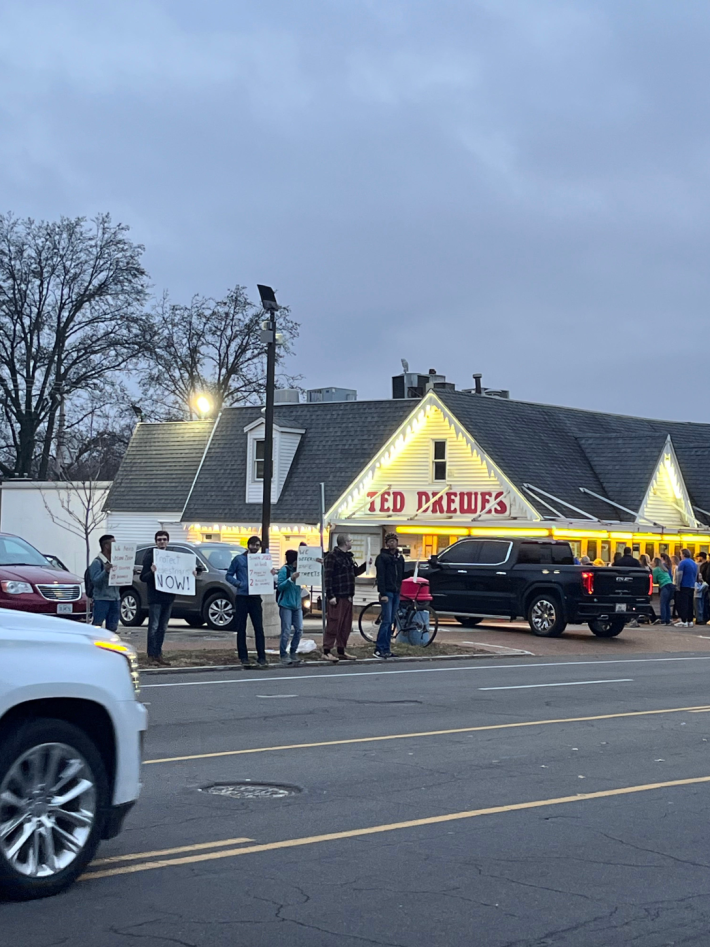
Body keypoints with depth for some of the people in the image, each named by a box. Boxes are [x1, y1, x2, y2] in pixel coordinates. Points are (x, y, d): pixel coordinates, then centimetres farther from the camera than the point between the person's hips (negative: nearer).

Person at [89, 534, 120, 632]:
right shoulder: (97, 562, -8)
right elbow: (95, 581, -17)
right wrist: (106, 571, -31)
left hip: (115, 599, 7)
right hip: (101, 599, -7)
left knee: (112, 628, 8)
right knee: (96, 627, -8)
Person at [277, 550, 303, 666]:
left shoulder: (297, 569, 7)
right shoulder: (284, 570, -10)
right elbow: (279, 586, -13)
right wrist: (291, 579, -24)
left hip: (297, 604, 6)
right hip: (286, 605, -6)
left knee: (299, 630, 4)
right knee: (286, 631, -4)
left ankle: (293, 653, 16)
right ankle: (283, 656, 5)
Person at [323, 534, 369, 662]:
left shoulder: (348, 557, 18)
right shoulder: (332, 556, -10)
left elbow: (355, 572, 26)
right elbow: (328, 577, -15)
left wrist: (366, 565, 12)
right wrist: (330, 596, -19)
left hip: (347, 597, 9)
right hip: (337, 597, -9)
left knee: (346, 625, 10)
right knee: (333, 624, -8)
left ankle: (341, 651, 18)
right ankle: (327, 651, -3)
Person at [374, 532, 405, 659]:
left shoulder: (400, 557, 16)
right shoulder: (382, 557, -5)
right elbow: (380, 576, -11)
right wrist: (383, 594, -17)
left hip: (396, 592, 7)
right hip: (387, 592, -7)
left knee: (391, 622, 6)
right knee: (386, 621, -12)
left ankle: (386, 648, 9)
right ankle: (379, 649, -11)